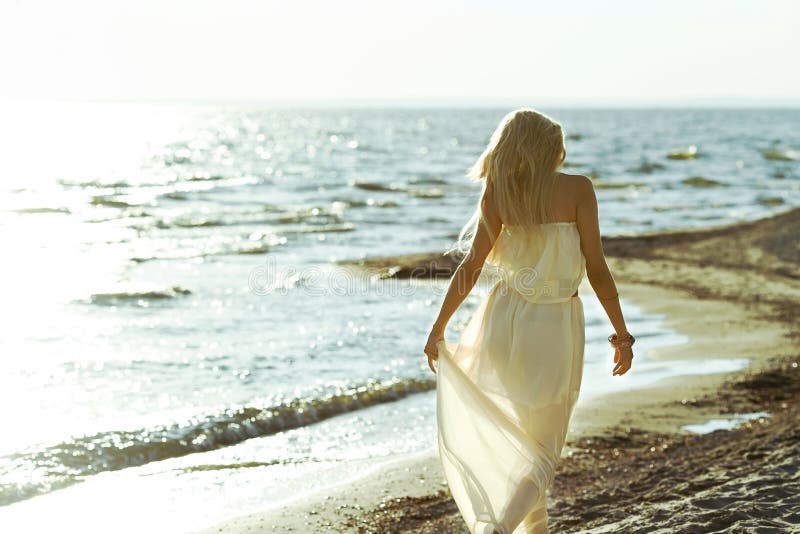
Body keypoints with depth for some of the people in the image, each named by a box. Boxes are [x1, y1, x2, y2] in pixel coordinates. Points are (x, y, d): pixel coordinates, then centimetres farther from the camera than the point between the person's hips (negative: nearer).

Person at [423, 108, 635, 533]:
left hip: (506, 321, 3)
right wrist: (622, 333, -1)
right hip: (557, 328, -2)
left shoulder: (497, 195, -2)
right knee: (542, 453, 7)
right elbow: (597, 268, -9)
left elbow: (471, 266, -4)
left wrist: (439, 327, 3)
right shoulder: (578, 189, -8)